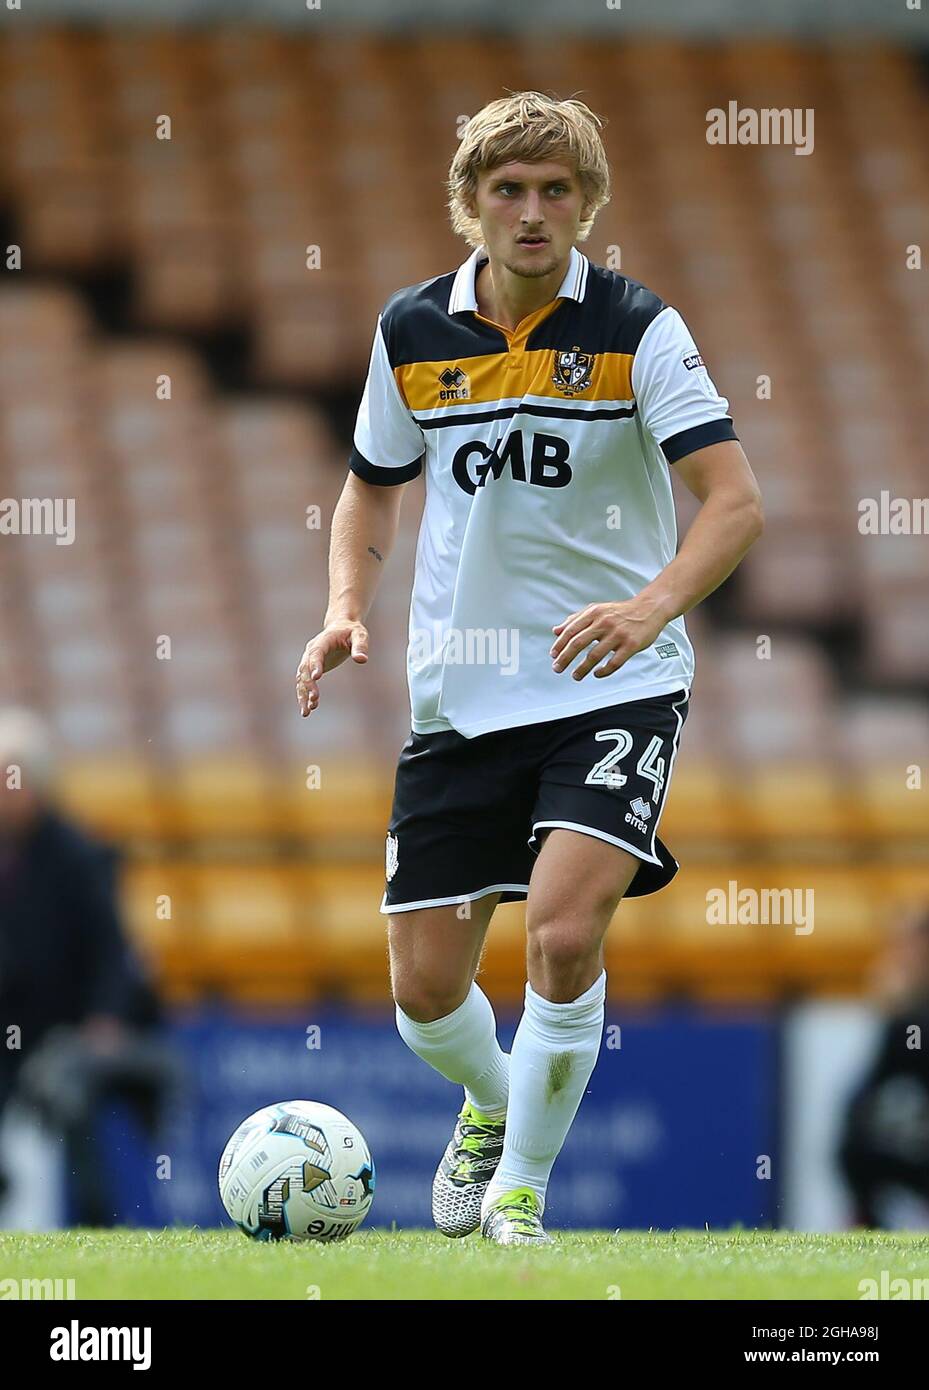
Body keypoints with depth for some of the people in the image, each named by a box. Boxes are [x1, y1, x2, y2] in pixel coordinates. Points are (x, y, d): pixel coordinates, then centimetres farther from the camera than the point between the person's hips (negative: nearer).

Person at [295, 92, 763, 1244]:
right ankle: (491, 1105, 38)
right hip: (459, 701, 4)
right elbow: (373, 489, 18)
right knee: (426, 988, 2)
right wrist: (345, 610, -1)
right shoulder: (412, 331, 3)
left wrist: (650, 607, -33)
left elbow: (734, 501, -16)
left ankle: (522, 1187, -2)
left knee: (564, 929, -23)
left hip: (613, 686, -4)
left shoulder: (638, 330, -9)